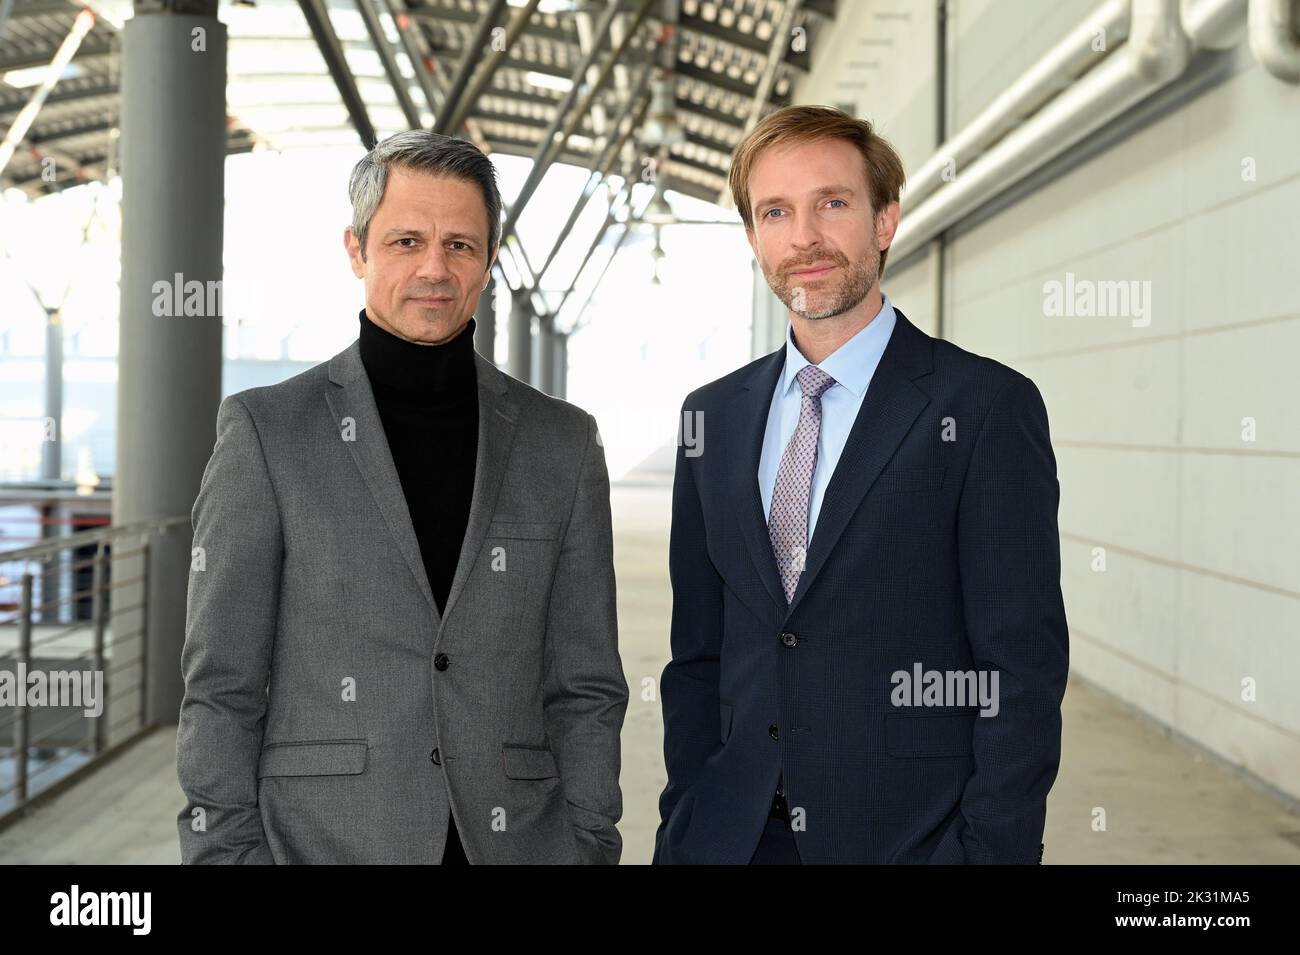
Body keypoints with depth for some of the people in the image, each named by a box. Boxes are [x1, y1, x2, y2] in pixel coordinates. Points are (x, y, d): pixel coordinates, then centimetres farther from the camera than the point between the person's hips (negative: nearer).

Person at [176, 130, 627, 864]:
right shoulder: (266, 431, 0)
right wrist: (225, 849, -7)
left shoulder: (563, 442, 6)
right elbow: (222, 688, -1)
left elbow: (585, 688, 6)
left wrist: (590, 844, 0)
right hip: (320, 839, -2)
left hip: (517, 837, 2)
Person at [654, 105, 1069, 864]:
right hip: (735, 836, 4)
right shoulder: (715, 417, 7)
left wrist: (991, 849, -15)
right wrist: (684, 826, 3)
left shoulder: (990, 407, -8)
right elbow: (699, 656, 10)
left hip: (914, 835, -4)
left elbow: (1023, 668, -11)